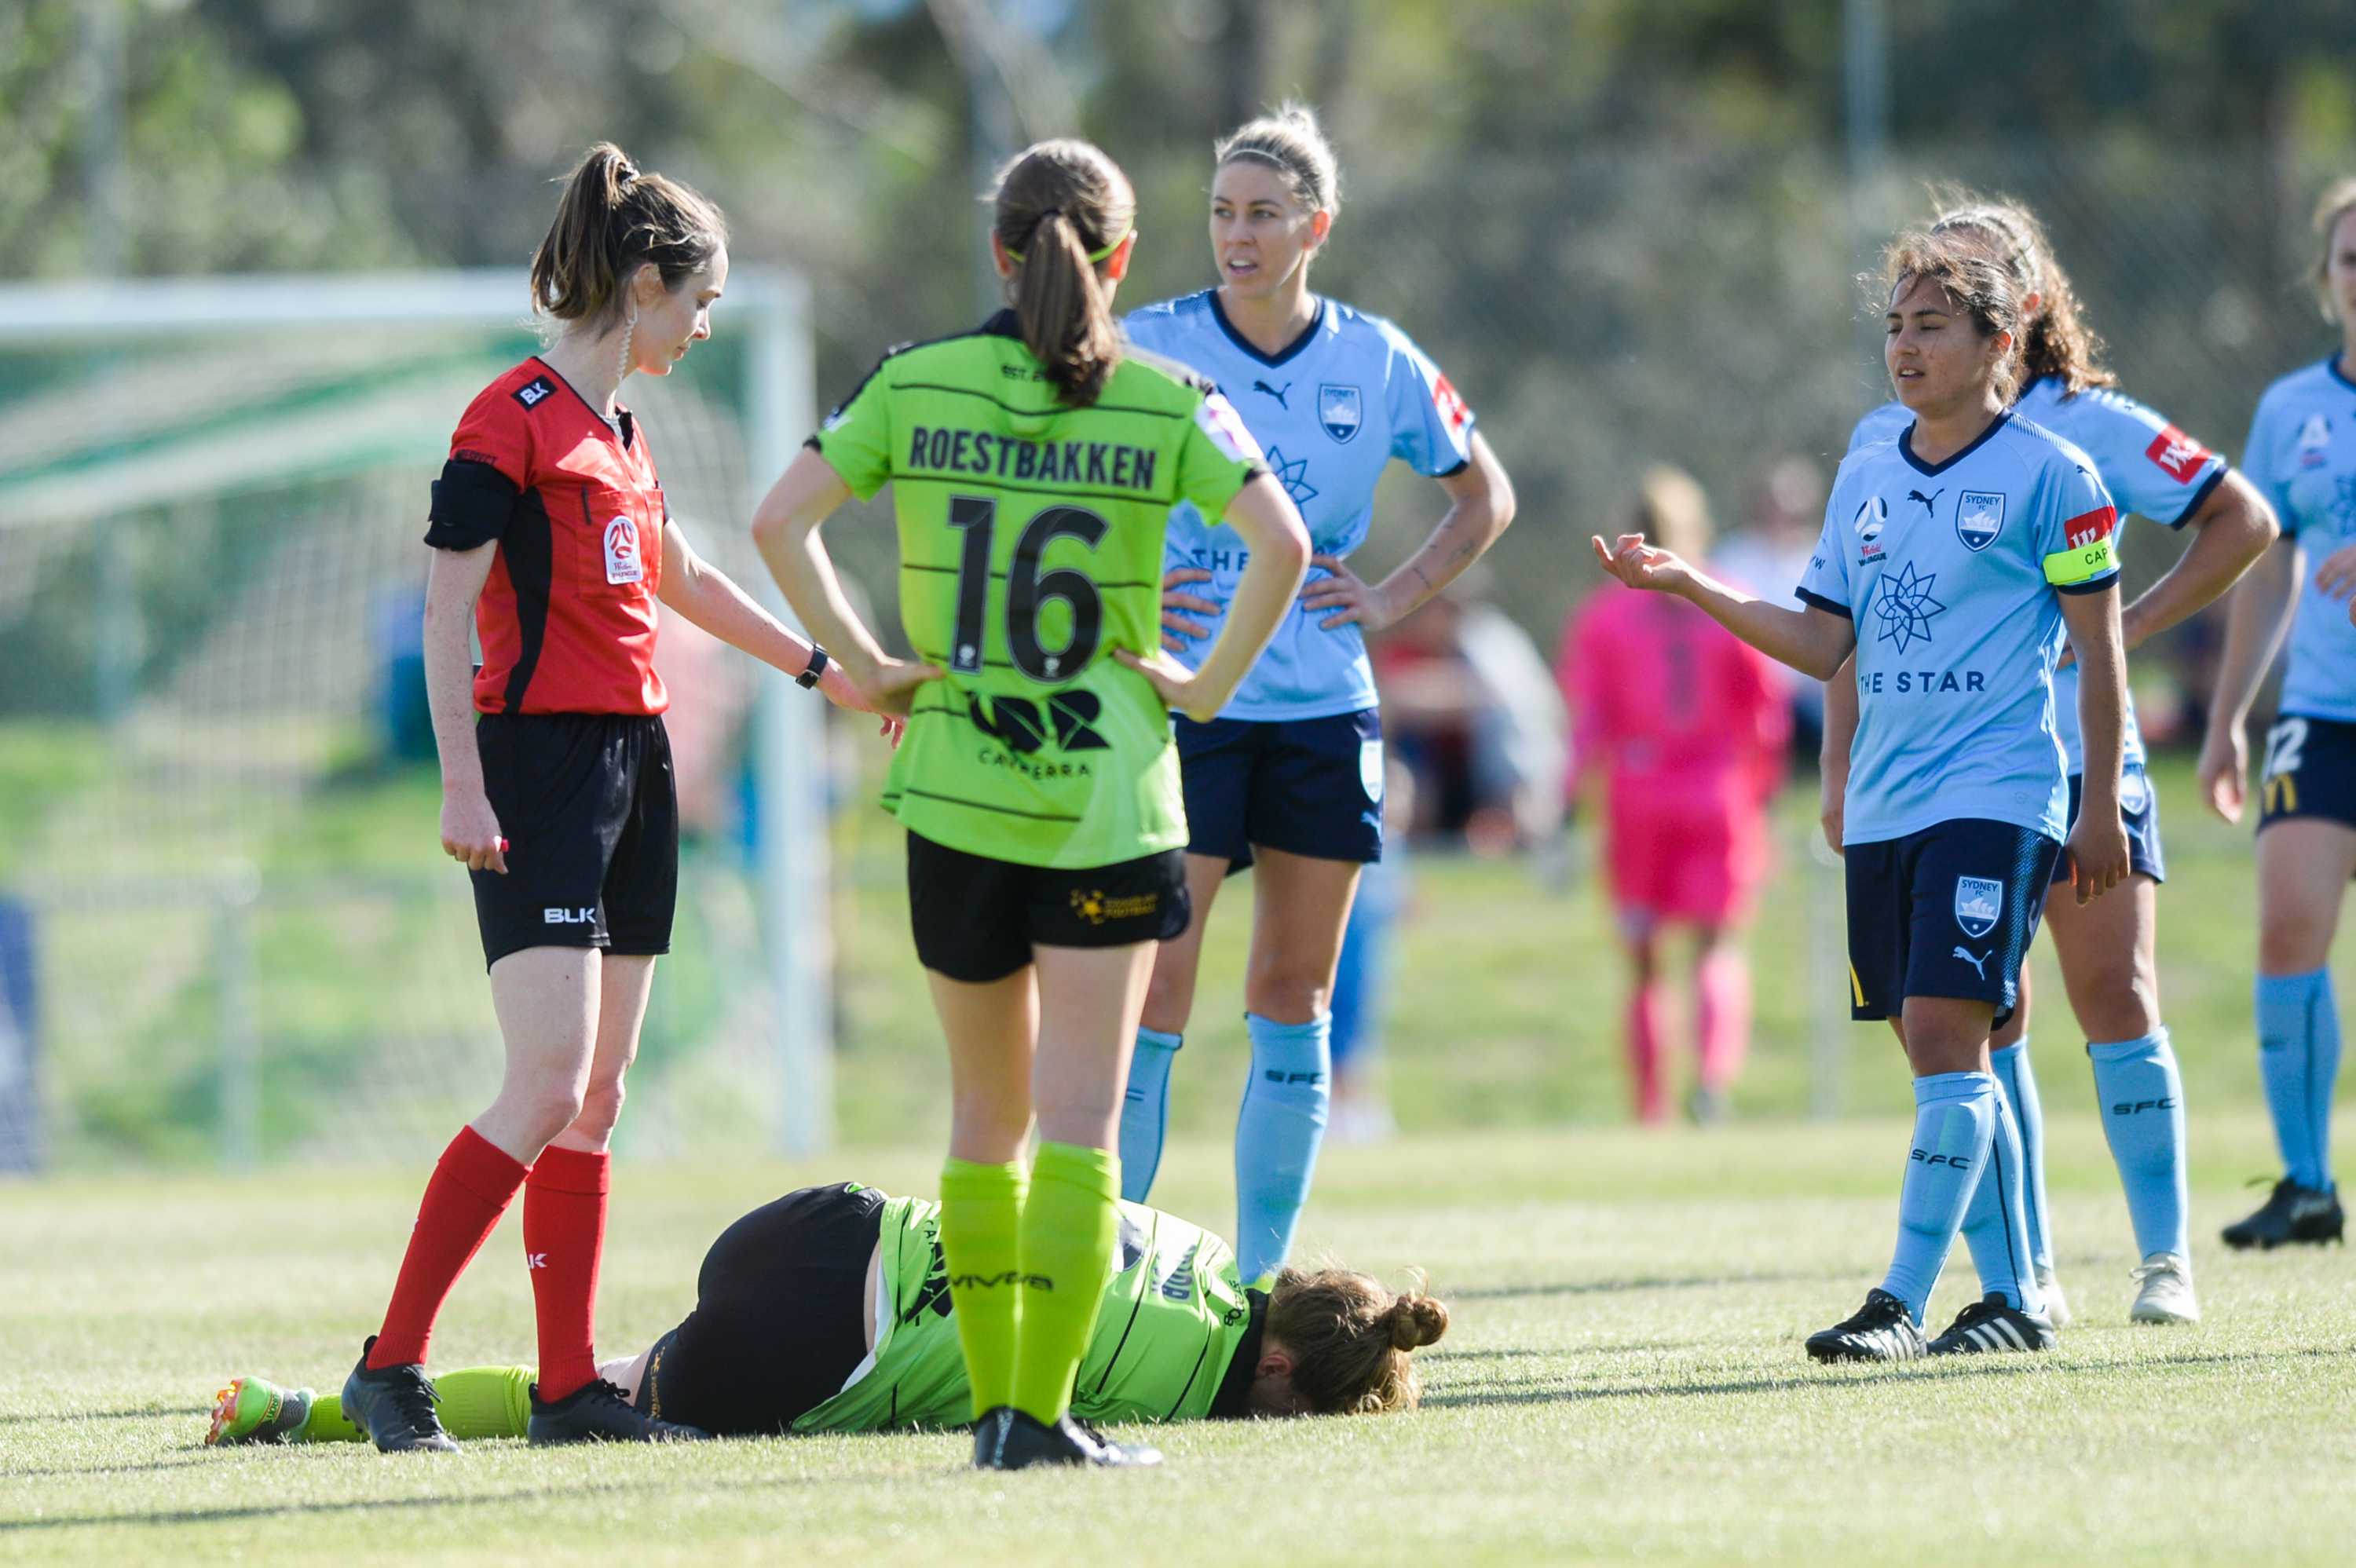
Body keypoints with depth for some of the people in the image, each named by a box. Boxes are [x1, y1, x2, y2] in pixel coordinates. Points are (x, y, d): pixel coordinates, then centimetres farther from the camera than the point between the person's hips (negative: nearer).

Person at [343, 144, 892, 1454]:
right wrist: (463, 788, -19)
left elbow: (681, 580, 31)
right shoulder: (513, 423, -10)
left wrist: (825, 670, 38)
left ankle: (570, 1386, 7)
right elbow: (448, 607, -13)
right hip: (540, 765, -9)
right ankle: (392, 1366, -12)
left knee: (599, 1096, 6)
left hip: (633, 761, 9)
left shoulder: (618, 431, 16)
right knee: (551, 1088, -16)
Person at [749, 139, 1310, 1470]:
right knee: (1079, 1121, -1)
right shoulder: (1165, 402, -3)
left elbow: (780, 524, -3)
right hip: (1108, 795, -2)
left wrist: (863, 664, 2)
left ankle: (995, 1403, 14)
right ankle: (1043, 1414, -9)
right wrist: (1211, 685, -4)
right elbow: (1281, 544, -14)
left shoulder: (916, 385, 2)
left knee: (987, 1113, 14)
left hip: (953, 787, 2)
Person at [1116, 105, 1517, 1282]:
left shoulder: (1377, 363, 3)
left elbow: (1485, 498, 17)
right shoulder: (1148, 350, -4)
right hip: (1184, 703, -3)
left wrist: (1393, 598, 5)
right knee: (1154, 994, -9)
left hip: (1322, 716, 3)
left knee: (1295, 999, 5)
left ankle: (1260, 1283, 12)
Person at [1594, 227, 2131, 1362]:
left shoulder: (2049, 476, -4)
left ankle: (1902, 1303, -17)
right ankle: (2012, 1299, 16)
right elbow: (1825, 644, 13)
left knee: (1944, 1036, -15)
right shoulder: (1865, 480, 13)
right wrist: (1687, 586, 3)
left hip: (1997, 798, -7)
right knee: (1943, 1058, 8)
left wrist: (2102, 806, -6)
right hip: (1883, 806, 7)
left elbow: (2098, 650, -3)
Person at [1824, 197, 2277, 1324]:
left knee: (2117, 1000, -8)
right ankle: (2027, 1273, 4)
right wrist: (1841, 765, 7)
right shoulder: (1884, 444, 8)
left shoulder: (2088, 426, 0)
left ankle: (2165, 1261, -3)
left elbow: (2244, 520, 3)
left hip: (2081, 757, -2)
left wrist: (2135, 625, -4)